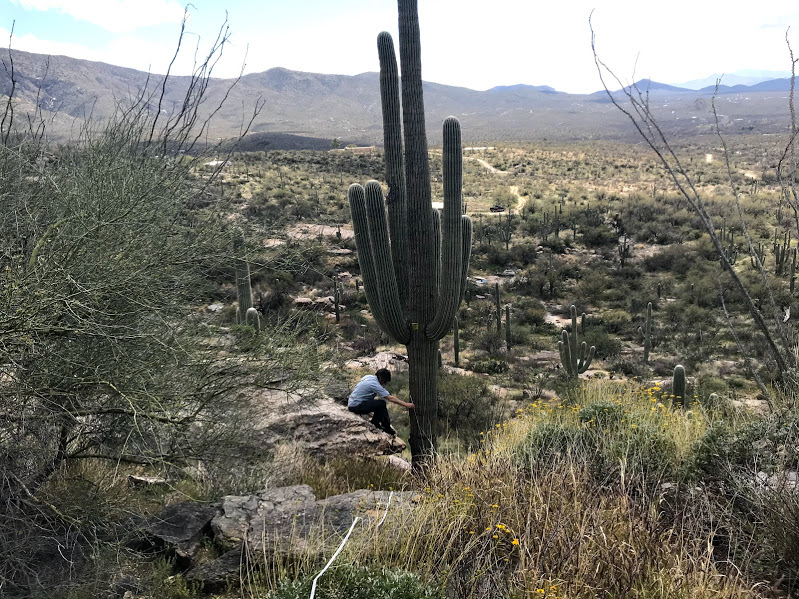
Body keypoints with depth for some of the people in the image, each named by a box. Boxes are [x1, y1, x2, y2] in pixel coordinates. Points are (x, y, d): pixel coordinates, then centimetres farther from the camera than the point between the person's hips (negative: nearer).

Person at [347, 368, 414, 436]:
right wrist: (406, 404, -19)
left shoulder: (369, 377, 4)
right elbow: (391, 398, -22)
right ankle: (386, 428, -4)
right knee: (381, 403, -20)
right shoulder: (375, 384, -21)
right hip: (356, 406, -10)